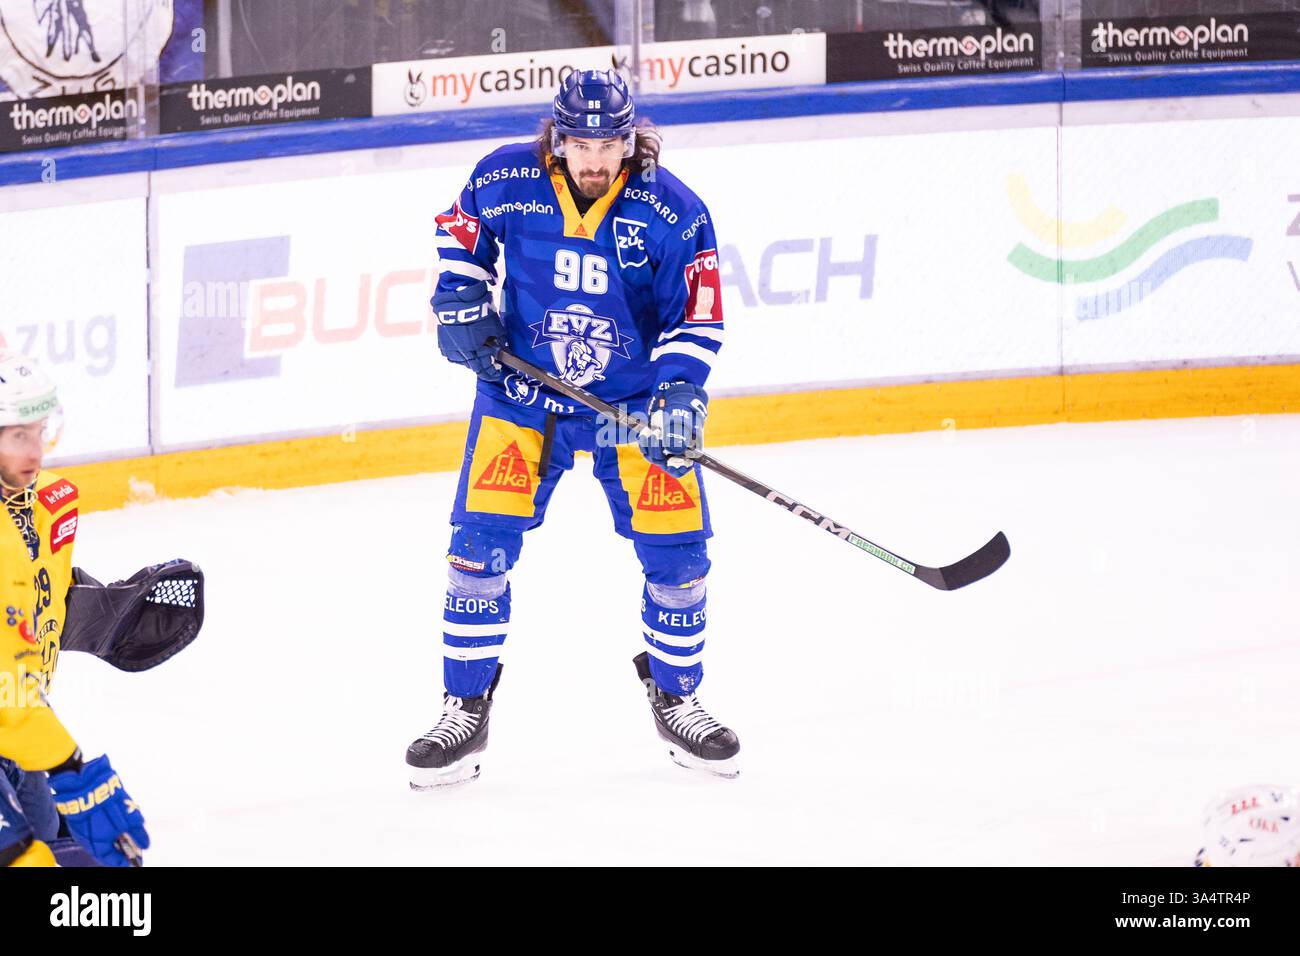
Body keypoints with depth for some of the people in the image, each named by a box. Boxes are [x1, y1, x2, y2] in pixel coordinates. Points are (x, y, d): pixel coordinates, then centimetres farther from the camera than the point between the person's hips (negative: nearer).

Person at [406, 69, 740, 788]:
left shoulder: (672, 211, -15)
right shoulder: (508, 181, -13)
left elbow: (697, 316, -10)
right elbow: (458, 230, 9)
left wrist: (679, 394, -23)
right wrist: (460, 302, -5)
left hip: (635, 397, 0)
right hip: (521, 386, 0)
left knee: (675, 550, -1)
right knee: (481, 542, -8)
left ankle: (675, 698, 22)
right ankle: (465, 711, 4)